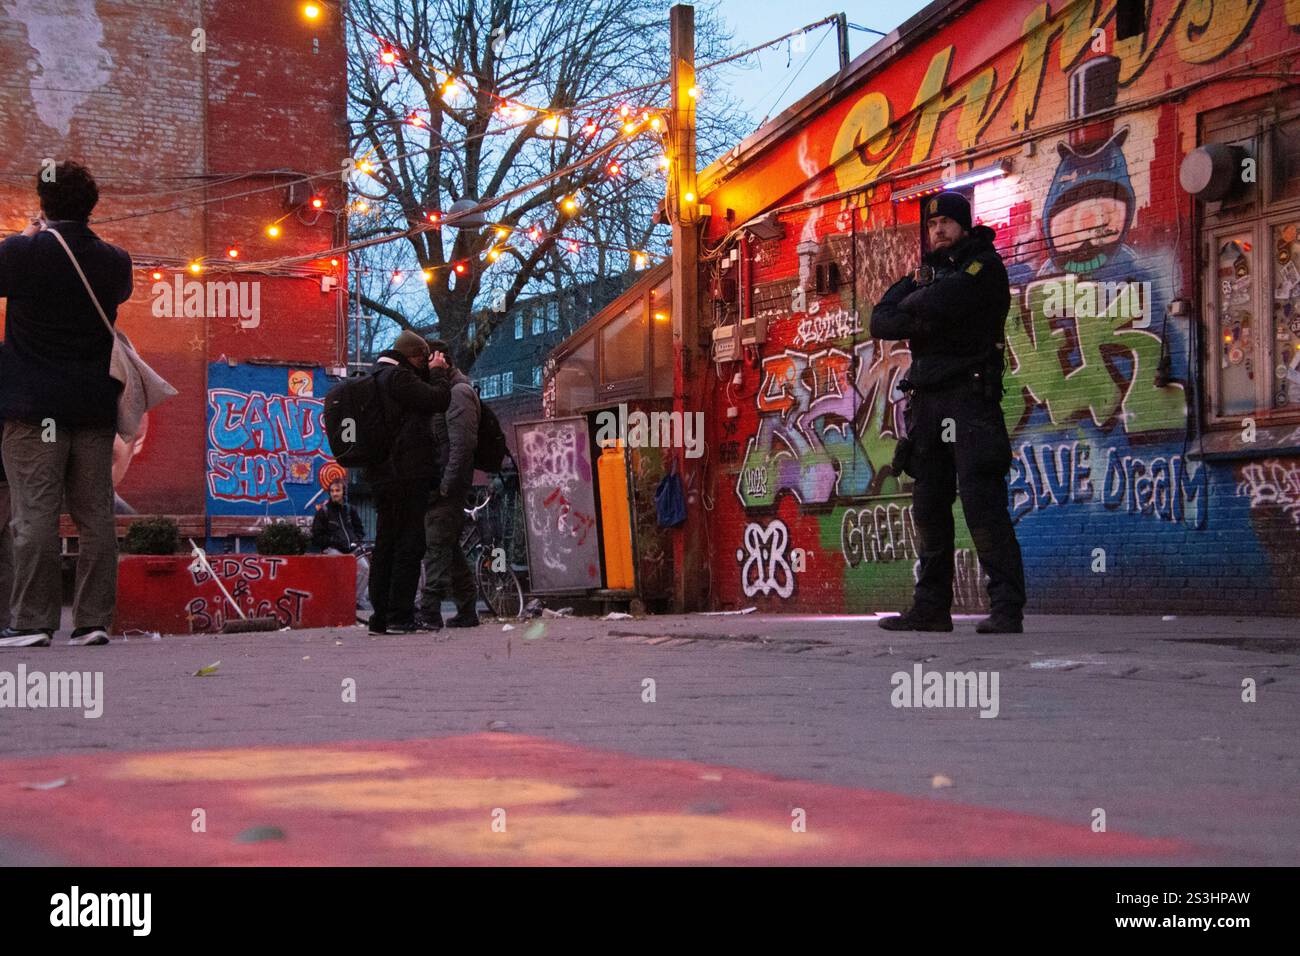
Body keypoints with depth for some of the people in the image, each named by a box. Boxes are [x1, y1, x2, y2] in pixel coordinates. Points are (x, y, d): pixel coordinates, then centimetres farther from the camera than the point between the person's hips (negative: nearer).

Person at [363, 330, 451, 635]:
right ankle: (400, 617, -10)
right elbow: (438, 400, -17)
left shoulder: (377, 377, 18)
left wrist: (429, 373, 15)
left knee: (386, 543, 11)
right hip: (406, 474, -10)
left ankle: (381, 616, 12)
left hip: (383, 473, 10)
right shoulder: (398, 376, -13)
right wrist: (437, 373, 0)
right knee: (409, 543, -8)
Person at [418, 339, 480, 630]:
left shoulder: (458, 393, -10)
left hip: (448, 485, -10)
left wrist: (446, 485, -21)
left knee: (437, 544, -12)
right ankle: (466, 611, 17)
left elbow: (463, 443, -19)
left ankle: (430, 611, -15)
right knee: (449, 546, 12)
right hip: (440, 484, 10)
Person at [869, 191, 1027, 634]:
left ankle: (1007, 609, -14)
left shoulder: (984, 266, -1)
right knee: (929, 508, 7)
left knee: (983, 504, -13)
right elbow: (880, 322, 9)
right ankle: (931, 607, 13)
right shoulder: (925, 272, 21)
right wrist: (919, 316, -8)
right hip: (926, 399, 7)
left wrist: (911, 306, 3)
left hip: (969, 396, -7)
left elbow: (936, 304, -18)